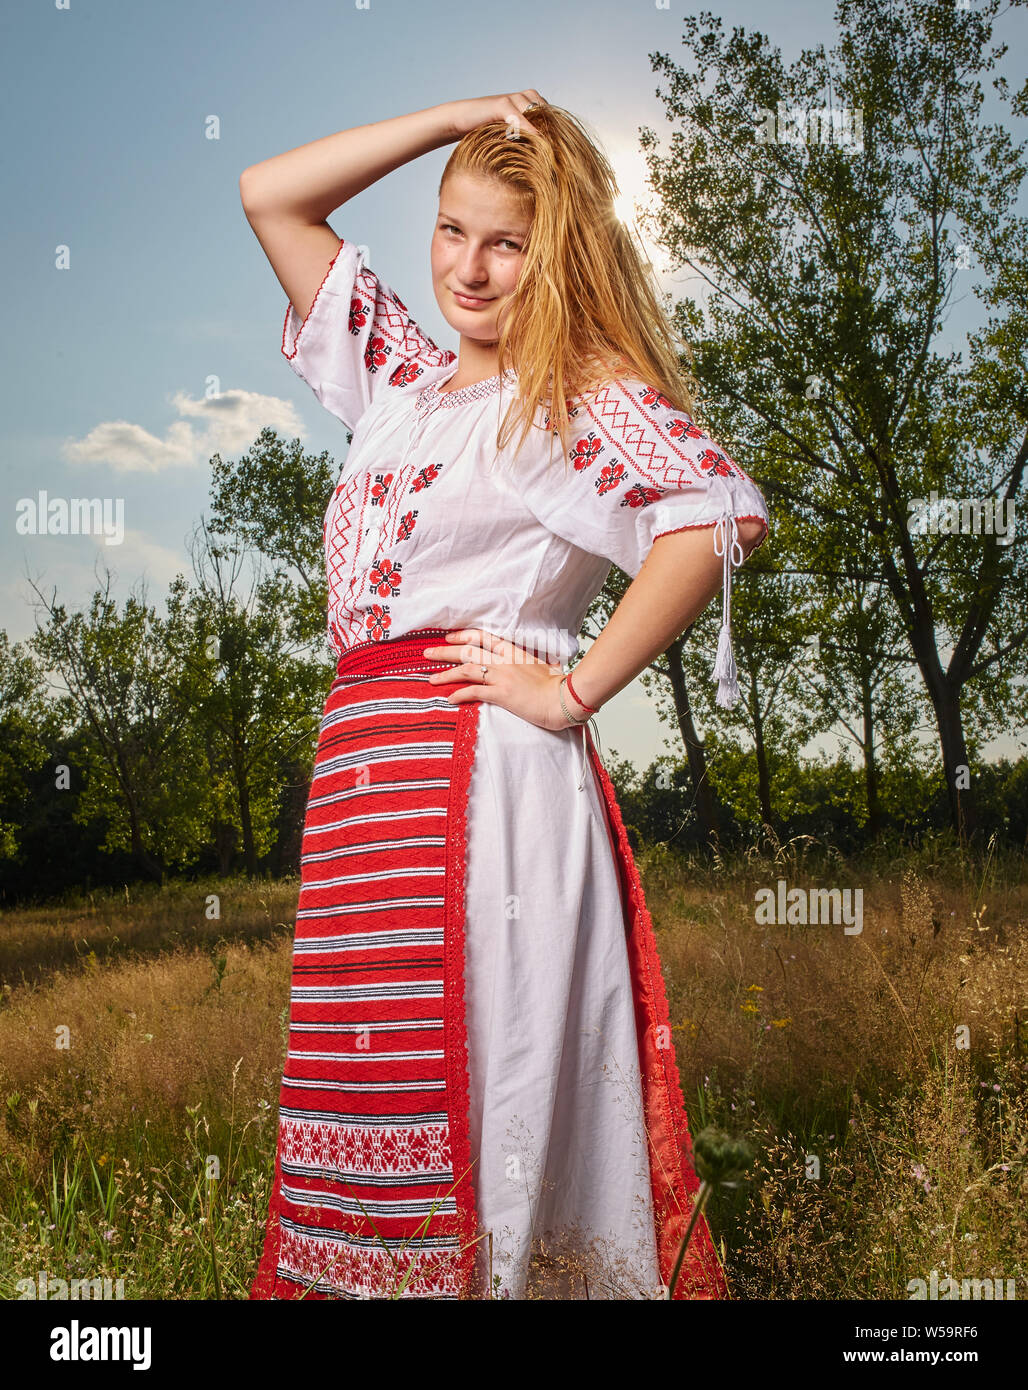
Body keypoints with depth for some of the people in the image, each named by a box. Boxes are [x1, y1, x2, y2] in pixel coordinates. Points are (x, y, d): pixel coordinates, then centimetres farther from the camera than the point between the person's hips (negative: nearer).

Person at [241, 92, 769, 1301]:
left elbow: (721, 518, -19)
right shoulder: (402, 374, 18)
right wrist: (457, 118, 15)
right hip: (361, 766, 7)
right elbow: (271, 196, 22)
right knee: (375, 1075, 10)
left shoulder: (590, 392, -1)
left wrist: (575, 690, -15)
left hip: (482, 771, -6)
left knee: (479, 1085, -4)